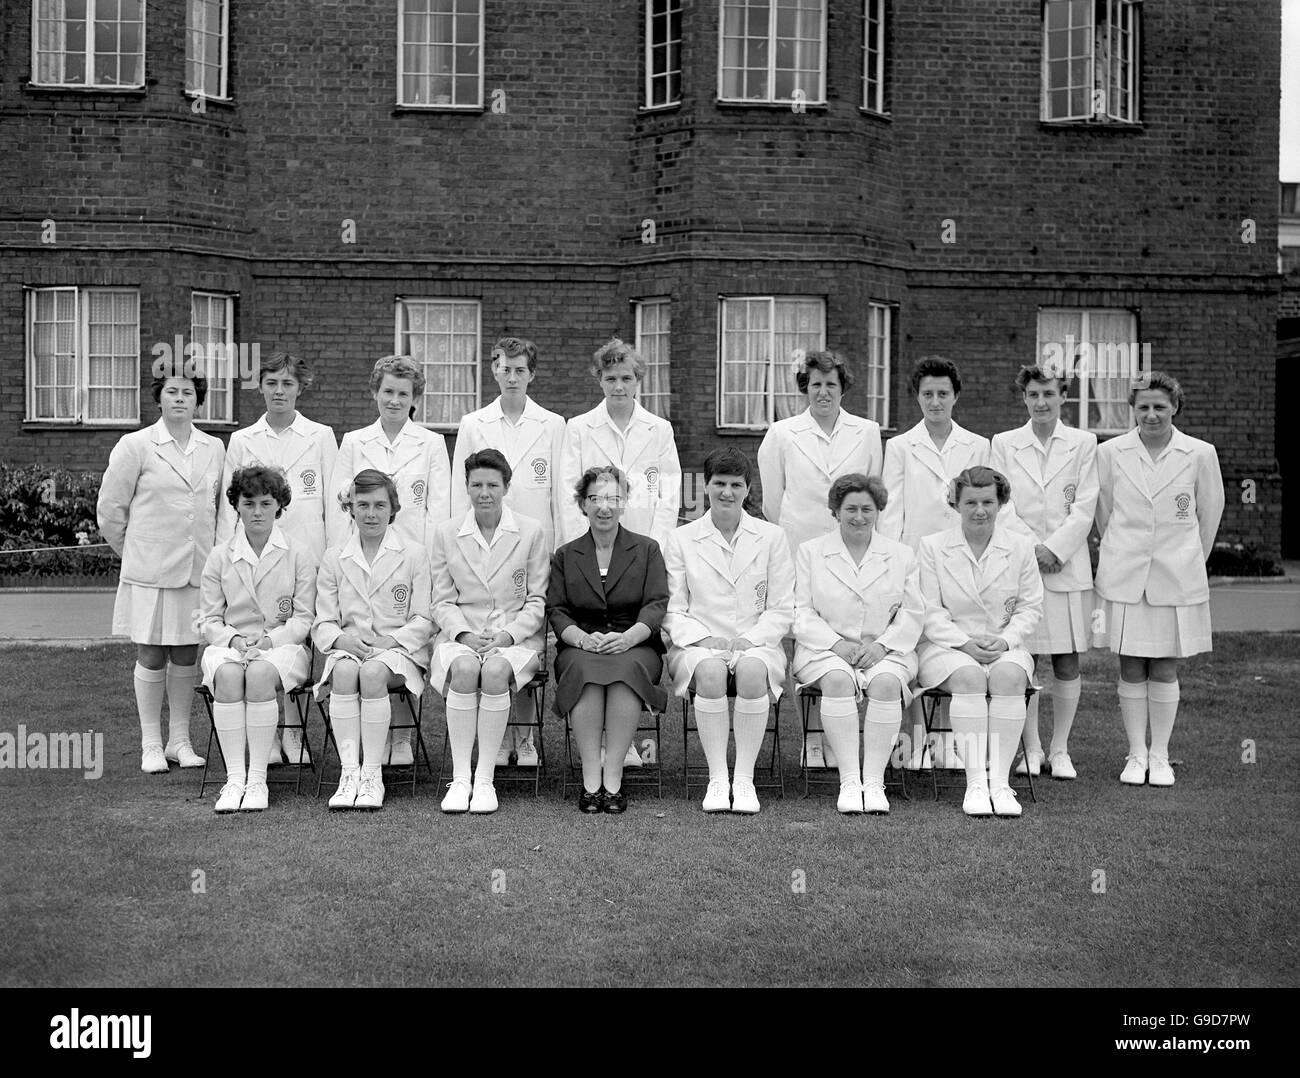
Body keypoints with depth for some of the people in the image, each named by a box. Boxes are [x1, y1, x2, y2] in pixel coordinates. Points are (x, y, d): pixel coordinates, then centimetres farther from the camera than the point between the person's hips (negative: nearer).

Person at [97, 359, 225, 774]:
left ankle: (179, 740, 18)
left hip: (198, 568, 3)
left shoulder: (214, 449, 8)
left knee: (187, 655, 8)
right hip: (150, 570, -3)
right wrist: (135, 552, 7)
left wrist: (210, 551, 13)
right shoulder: (135, 446, -2)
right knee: (151, 656, 2)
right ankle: (151, 745, 12)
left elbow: (220, 506, 17)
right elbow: (109, 509, 1)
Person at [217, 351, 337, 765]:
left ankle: (293, 736, 7)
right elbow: (229, 505, 11)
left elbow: (333, 501, 7)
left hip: (306, 555, -1)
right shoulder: (242, 441, 12)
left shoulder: (321, 437, 8)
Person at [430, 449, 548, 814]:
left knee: (495, 670, -34)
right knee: (464, 668, -33)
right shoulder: (446, 533, 9)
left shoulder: (531, 532, 5)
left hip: (517, 637, -1)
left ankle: (485, 779, -23)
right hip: (461, 635, 1)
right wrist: (464, 634, -10)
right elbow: (442, 601, 8)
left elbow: (537, 601, 5)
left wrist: (508, 635, -10)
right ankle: (459, 779, -25)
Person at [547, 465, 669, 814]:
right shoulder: (565, 556, 17)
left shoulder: (647, 549, 14)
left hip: (635, 646, -1)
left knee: (627, 667, -36)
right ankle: (591, 781, -33)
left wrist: (627, 637, -18)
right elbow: (556, 611, 6)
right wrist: (583, 638, -16)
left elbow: (656, 605, 2)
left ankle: (612, 779, -33)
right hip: (580, 648, 1)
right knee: (584, 668, -35)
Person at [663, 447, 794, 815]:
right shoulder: (681, 540, 12)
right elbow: (672, 610, 7)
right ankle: (717, 779, -24)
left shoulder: (772, 537, 12)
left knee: (752, 670, -36)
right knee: (710, 671, -36)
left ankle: (744, 779, -24)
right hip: (698, 644, 0)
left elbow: (782, 610, 8)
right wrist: (702, 638, -12)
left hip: (757, 643, 0)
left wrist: (752, 638, -10)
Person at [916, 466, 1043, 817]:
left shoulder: (1020, 548, 9)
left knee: (1008, 676, -33)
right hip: (946, 646, -1)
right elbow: (929, 611, -2)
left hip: (1004, 648, 2)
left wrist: (1006, 640, -11)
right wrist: (964, 643, -15)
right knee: (968, 676, -34)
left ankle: (1000, 781, -29)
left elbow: (1030, 607, 7)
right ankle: (975, 782, -31)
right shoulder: (932, 546, 4)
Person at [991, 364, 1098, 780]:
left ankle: (1060, 750, 13)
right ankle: (1031, 749, 11)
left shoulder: (1083, 443, 7)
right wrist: (1031, 547, -11)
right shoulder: (1004, 444, 9)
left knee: (1067, 661, 2)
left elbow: (1085, 507, 0)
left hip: (1068, 566, 0)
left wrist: (1054, 549, -10)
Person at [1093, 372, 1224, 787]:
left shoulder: (1200, 454, -1)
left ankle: (1160, 756, 15)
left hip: (1178, 579, 0)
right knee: (1131, 669, 3)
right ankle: (1136, 755, 14)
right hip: (1125, 579, 0)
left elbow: (1210, 513, 11)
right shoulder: (1110, 453, 0)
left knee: (1165, 669, 5)